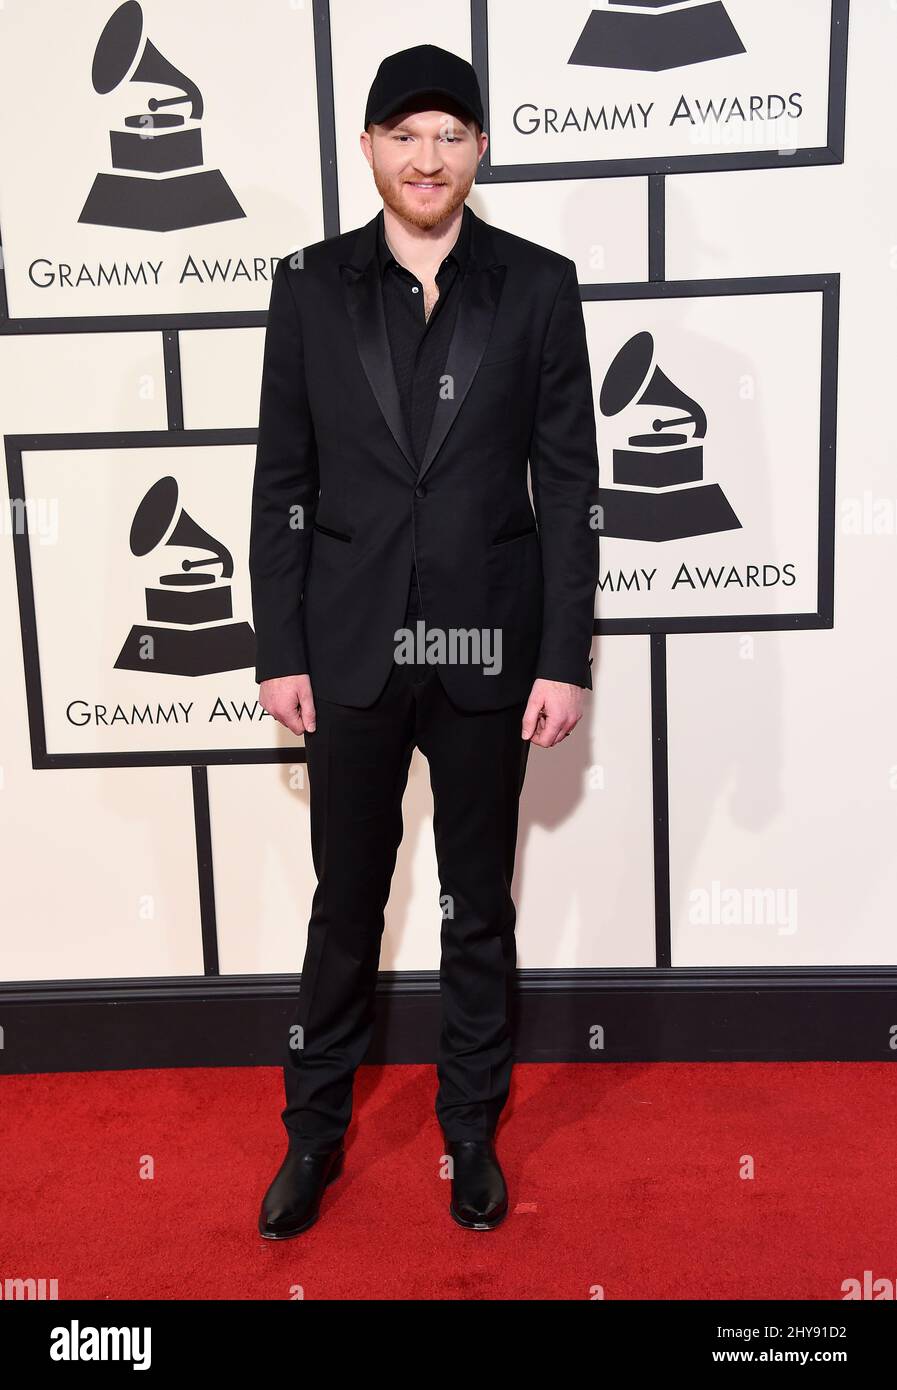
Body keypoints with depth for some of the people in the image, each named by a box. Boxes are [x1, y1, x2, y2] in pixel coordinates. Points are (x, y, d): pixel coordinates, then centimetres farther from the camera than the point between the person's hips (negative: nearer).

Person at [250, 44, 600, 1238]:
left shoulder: (538, 284, 0)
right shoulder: (312, 286, 2)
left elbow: (569, 482, -1)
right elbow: (281, 481, 2)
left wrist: (565, 658, -6)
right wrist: (280, 650, -1)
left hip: (488, 644, 0)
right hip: (352, 646, 1)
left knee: (481, 905, 13)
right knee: (345, 904, 12)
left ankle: (473, 1131, 33)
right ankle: (315, 1132, 32)